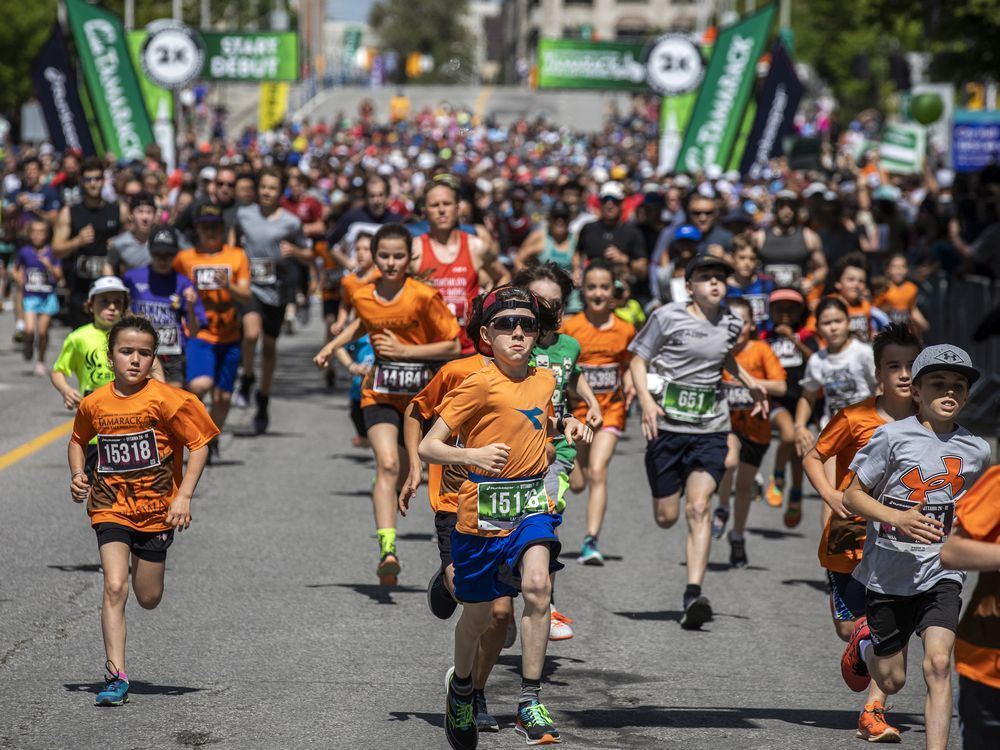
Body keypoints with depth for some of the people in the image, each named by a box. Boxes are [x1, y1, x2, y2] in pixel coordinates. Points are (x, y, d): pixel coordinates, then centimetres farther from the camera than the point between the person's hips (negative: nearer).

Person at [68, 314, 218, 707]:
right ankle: (116, 677, -12)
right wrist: (78, 475, 1)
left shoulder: (166, 400, -13)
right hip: (111, 507, 1)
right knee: (114, 588, -15)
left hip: (155, 508, -1)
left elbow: (199, 444, -7)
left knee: (148, 599, 11)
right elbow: (78, 439, 19)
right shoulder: (94, 403, -2)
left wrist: (184, 497, -14)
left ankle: (144, 563, 49)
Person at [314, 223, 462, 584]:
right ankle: (387, 549, -33)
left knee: (403, 474, 12)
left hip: (420, 394, -1)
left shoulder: (424, 296, -14)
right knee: (387, 463, -21)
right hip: (380, 393, 1)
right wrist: (332, 346, 13)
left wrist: (404, 350, -16)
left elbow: (453, 346, -10)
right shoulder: (363, 297, -1)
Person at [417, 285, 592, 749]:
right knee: (478, 614, 11)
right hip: (483, 507, -3)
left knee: (536, 586, -23)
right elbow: (428, 447, -12)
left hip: (532, 503, 3)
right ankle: (460, 686, 42)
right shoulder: (479, 387, -12)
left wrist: (567, 427, 8)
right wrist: (472, 456, -29)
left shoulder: (545, 381, 5)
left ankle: (529, 704, -19)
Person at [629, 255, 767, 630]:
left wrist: (750, 383, 20)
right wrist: (646, 401, -17)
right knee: (665, 518, 3)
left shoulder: (731, 324, 9)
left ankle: (693, 595, -23)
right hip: (667, 426, -2)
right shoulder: (668, 317, -3)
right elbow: (638, 360, -1)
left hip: (710, 430, 2)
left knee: (698, 507, -16)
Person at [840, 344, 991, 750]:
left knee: (938, 664, -18)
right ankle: (865, 642, 46)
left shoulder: (976, 450, 1)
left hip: (941, 574, 1)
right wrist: (898, 518, -21)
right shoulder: (893, 436, -10)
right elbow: (853, 495, -6)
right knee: (891, 681, 11)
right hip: (889, 574, -1)